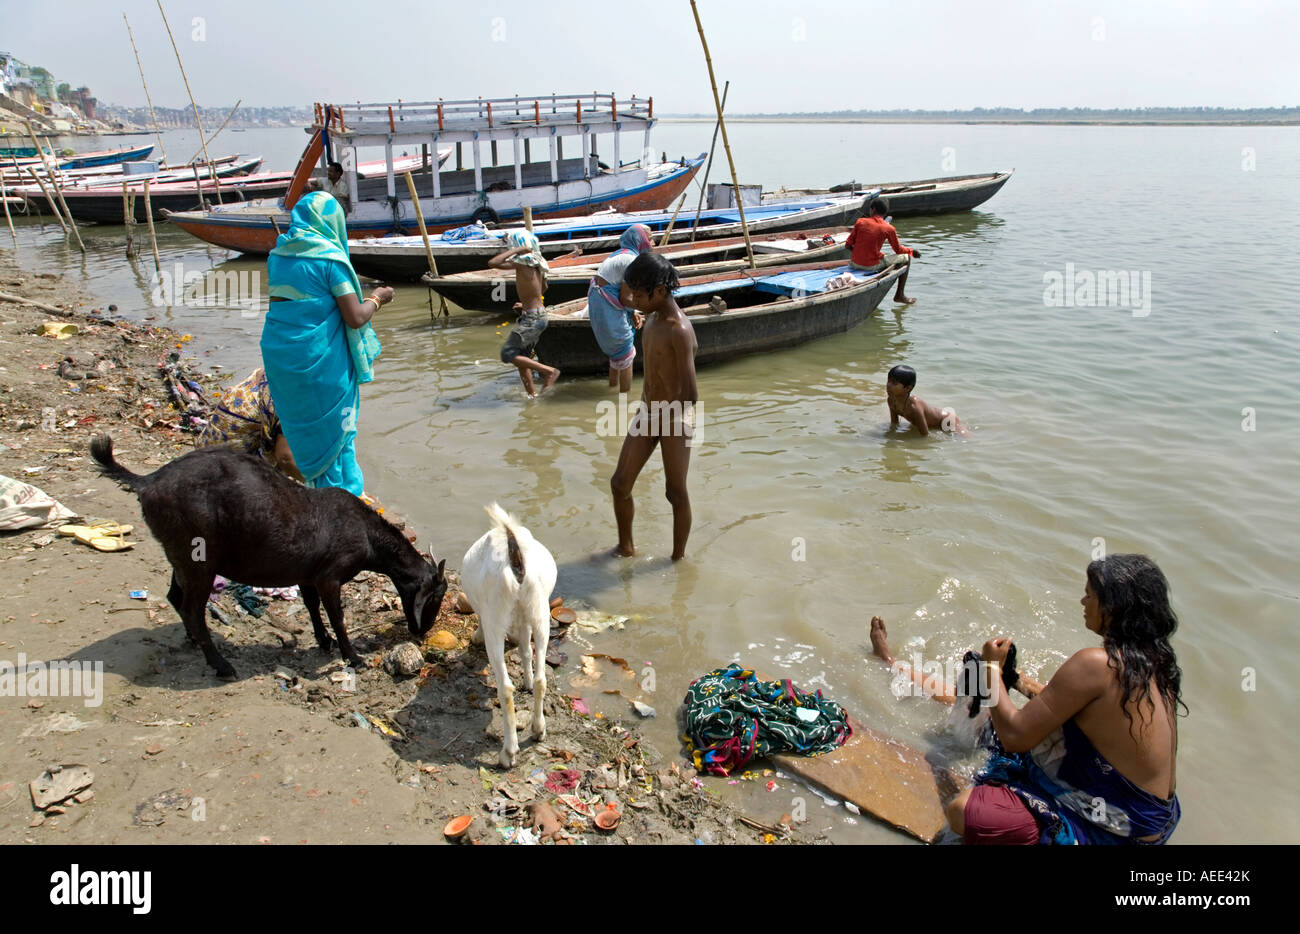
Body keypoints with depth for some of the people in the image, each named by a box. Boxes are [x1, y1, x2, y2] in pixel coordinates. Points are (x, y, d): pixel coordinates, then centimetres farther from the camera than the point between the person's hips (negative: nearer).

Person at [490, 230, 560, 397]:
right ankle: (531, 394, 20)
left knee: (507, 353, -9)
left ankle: (549, 371, -10)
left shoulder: (521, 262, -16)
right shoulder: (537, 264, 9)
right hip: (539, 313, 9)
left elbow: (492, 263, -26)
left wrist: (517, 250, -20)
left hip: (531, 318, -9)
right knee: (521, 357, 15)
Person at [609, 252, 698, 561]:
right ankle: (626, 547, 29)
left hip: (675, 418, -8)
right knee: (620, 484, 9)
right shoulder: (652, 317, 3)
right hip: (646, 412, 8)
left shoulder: (678, 331, -24)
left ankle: (678, 558, 25)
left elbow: (690, 395, -28)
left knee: (676, 493, 7)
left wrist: (667, 414, -12)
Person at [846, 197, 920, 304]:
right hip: (873, 266, -3)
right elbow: (898, 250, 5)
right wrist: (912, 251, 25)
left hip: (854, 264, 3)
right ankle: (899, 295, 17)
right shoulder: (889, 228, -5)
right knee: (906, 258, 14)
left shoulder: (860, 221, 0)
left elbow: (848, 245, 1)